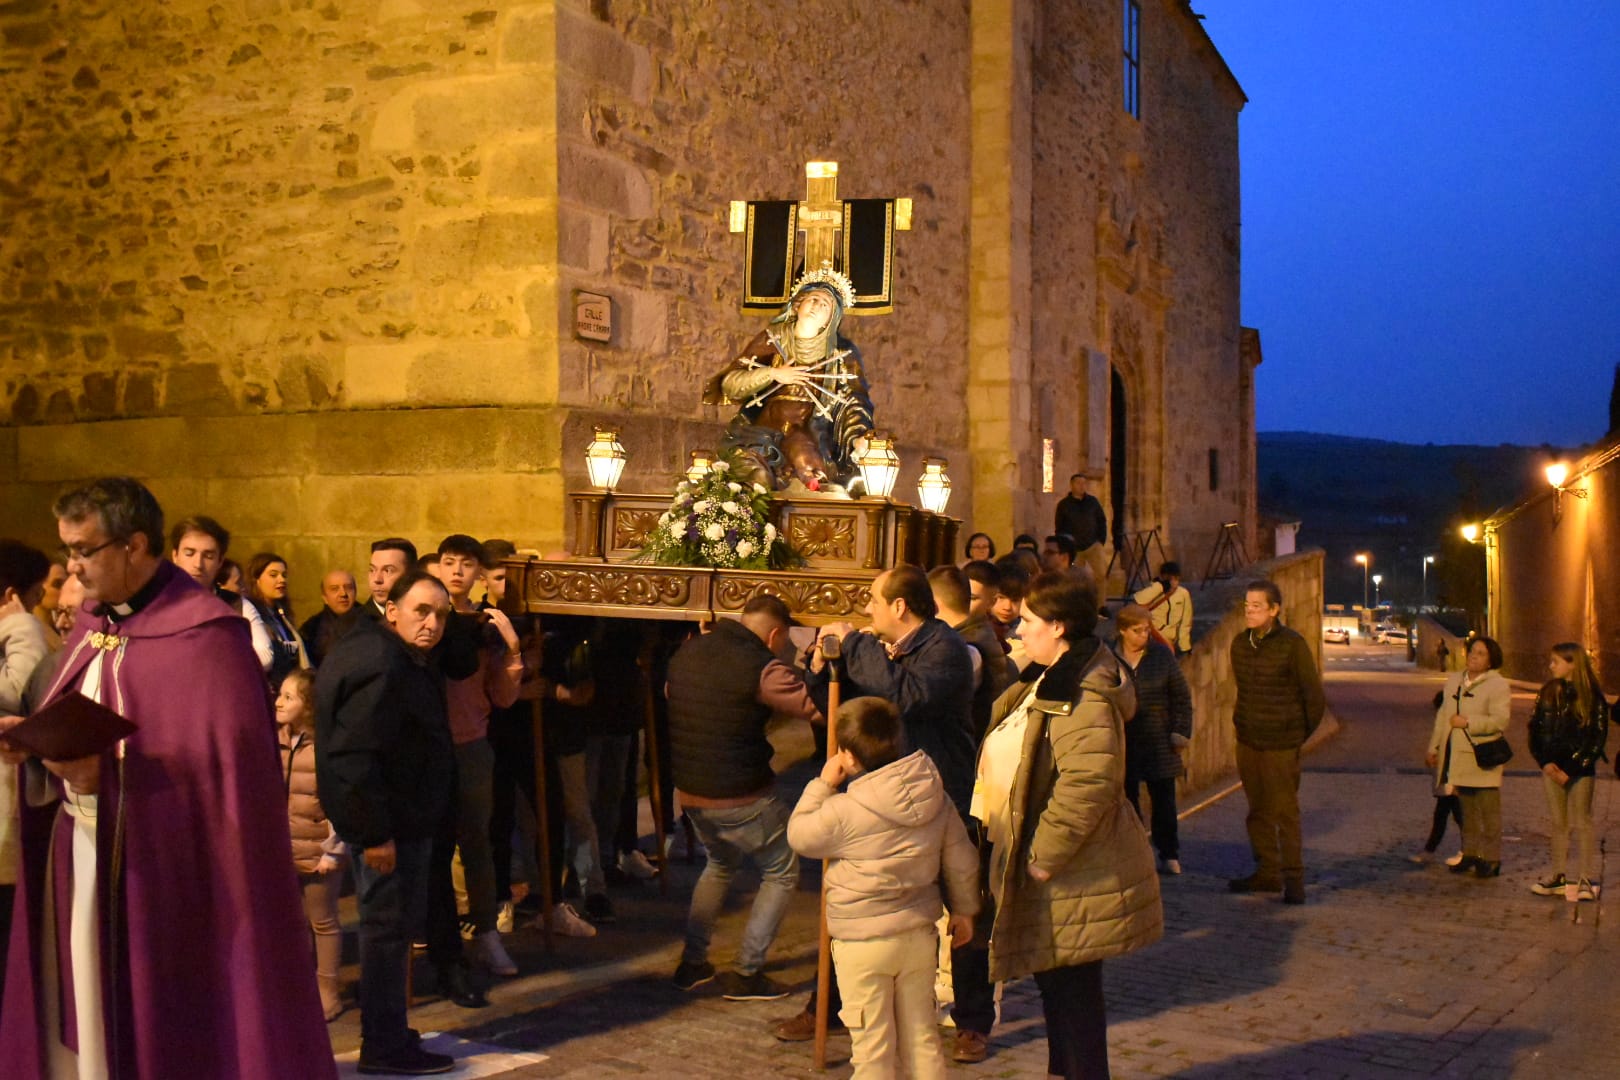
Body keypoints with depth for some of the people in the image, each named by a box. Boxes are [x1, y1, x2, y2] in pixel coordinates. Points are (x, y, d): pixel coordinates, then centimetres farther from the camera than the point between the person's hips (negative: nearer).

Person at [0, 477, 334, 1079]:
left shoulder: (203, 635, -14)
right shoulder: (94, 622, 11)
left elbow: (222, 768, -18)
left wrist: (107, 774, -25)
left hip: (160, 879, -7)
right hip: (82, 868, 7)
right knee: (84, 1024, 12)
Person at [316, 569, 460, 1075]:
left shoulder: (404, 659, 12)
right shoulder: (380, 665, -22)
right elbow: (353, 754, -28)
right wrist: (374, 833, -27)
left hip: (404, 816, 11)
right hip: (388, 822, -11)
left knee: (395, 923, 17)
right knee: (390, 926, -3)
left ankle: (387, 1034, 28)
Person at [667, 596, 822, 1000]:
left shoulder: (686, 652, 4)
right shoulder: (761, 667, -19)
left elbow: (669, 695, 23)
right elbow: (819, 707, -23)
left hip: (689, 791, 7)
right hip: (741, 798, -7)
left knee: (720, 864, 31)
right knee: (782, 874, 14)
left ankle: (692, 962, 30)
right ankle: (746, 974, 12)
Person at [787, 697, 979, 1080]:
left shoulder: (844, 811, -20)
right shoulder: (936, 798, -2)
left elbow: (799, 835, -2)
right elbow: (962, 859, 8)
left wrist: (823, 784, 3)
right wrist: (964, 909, 21)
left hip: (863, 943, -6)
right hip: (920, 934, 6)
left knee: (873, 1047, 5)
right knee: (921, 1036, 17)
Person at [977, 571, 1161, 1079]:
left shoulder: (1082, 698, -23)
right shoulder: (1050, 682, 11)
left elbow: (1089, 784, -33)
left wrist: (1045, 855, -26)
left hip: (1074, 881, -10)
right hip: (1058, 869, 10)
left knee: (1071, 986, 0)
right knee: (1059, 984, 20)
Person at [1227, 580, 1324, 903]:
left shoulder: (1293, 645, -11)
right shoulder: (1240, 643, 7)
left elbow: (1314, 697, -5)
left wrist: (1299, 736, 0)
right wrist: (1242, 723, 15)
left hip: (1281, 746, -6)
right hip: (1247, 743, 6)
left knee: (1285, 812, -4)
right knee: (1258, 812, 11)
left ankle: (1293, 879, 3)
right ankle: (1267, 873, 20)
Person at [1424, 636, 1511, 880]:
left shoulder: (1498, 685, -7)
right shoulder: (1453, 681, 15)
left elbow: (1499, 721, -17)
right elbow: (1443, 715, 19)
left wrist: (1467, 722, -19)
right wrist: (1434, 748, 17)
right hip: (1458, 757, 7)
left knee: (1488, 811, -2)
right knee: (1467, 810, 14)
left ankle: (1491, 858, 4)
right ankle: (1470, 854, 22)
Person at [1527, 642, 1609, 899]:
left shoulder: (1593, 697, -7)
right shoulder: (1549, 692, 7)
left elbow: (1597, 738, -8)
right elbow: (1535, 729, 7)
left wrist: (1570, 770, -12)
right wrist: (1545, 762, -6)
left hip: (1580, 770, -4)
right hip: (1552, 767, 5)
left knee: (1582, 823, -1)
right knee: (1558, 823, 10)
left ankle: (1588, 878, 5)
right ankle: (1559, 876, 16)